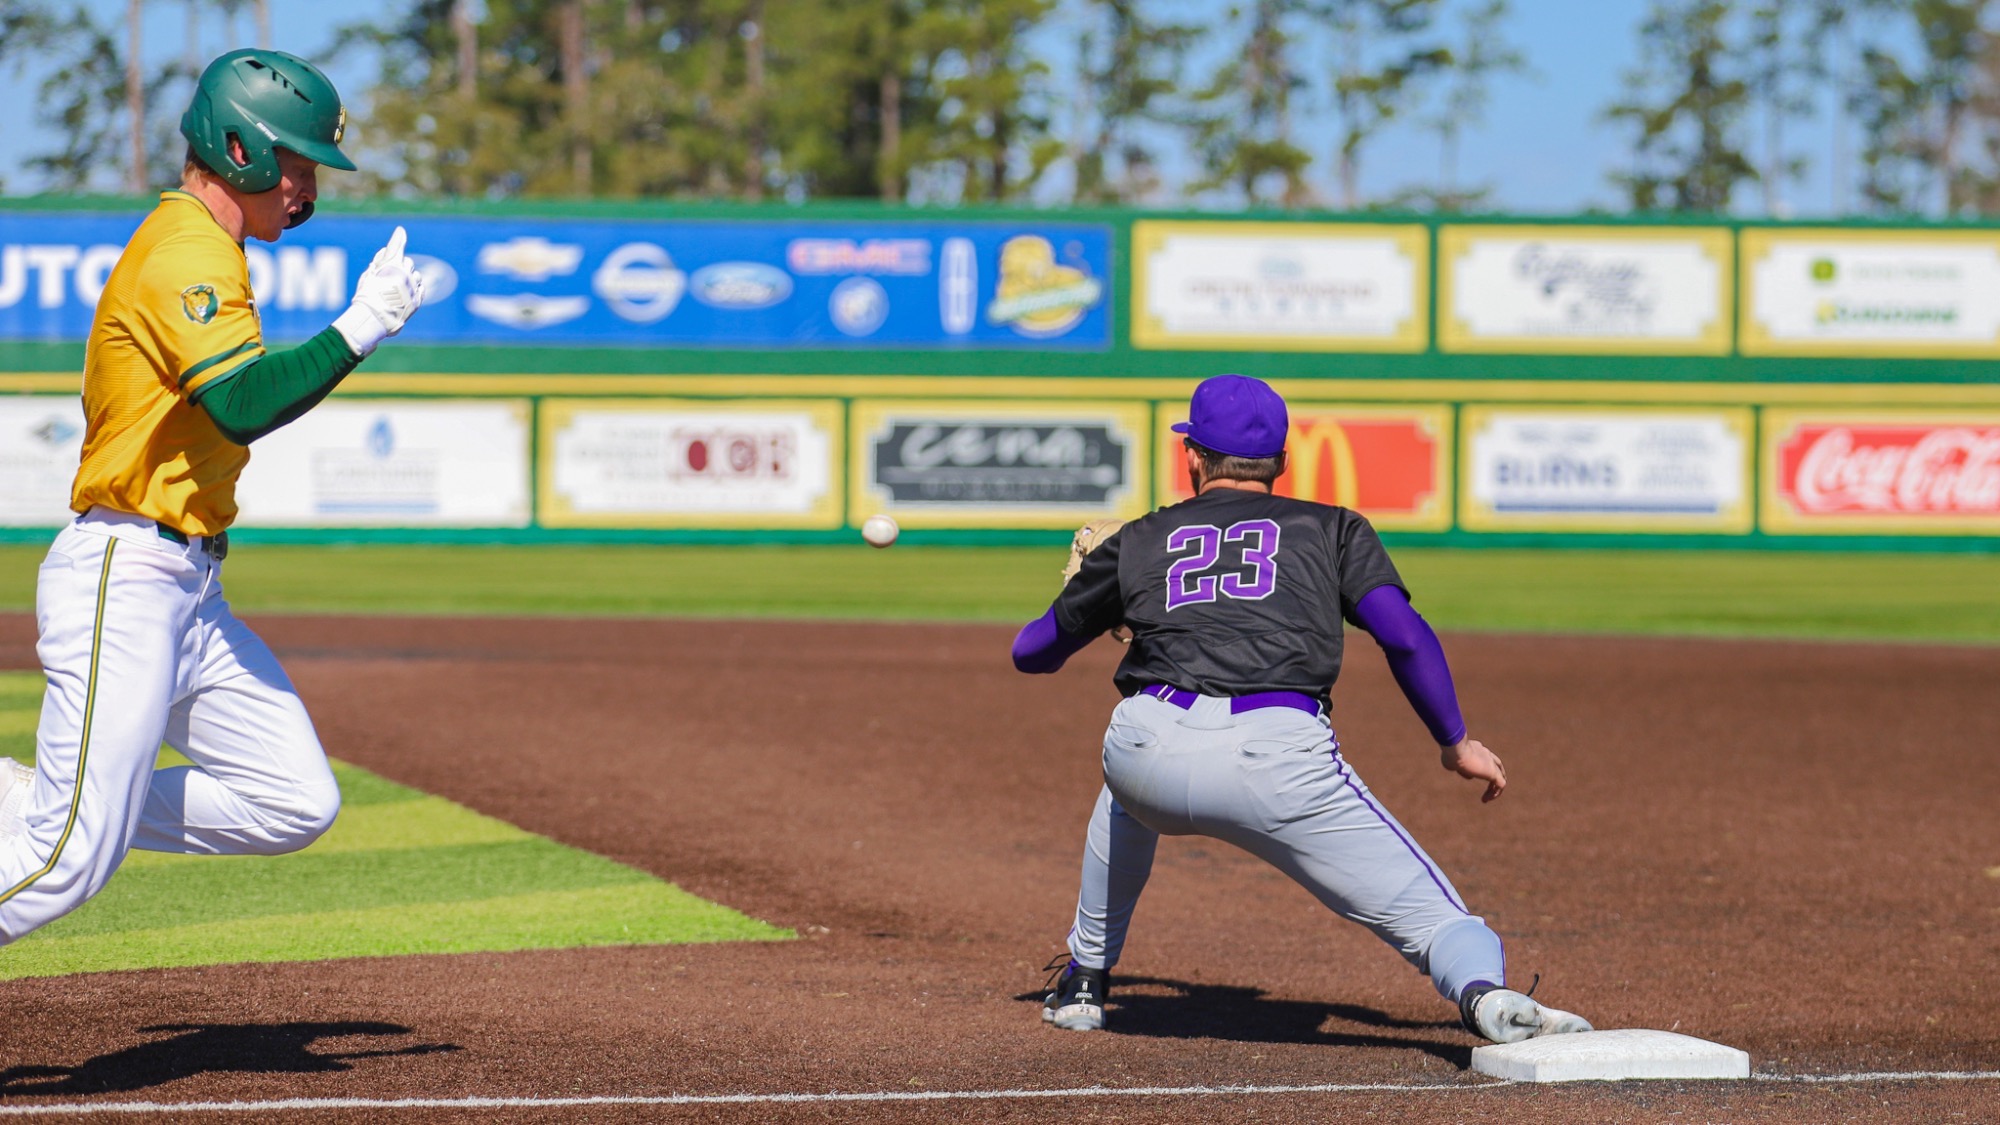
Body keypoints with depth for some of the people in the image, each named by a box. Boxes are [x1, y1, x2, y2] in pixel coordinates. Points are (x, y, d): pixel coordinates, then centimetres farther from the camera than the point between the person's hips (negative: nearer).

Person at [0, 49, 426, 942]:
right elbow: (241, 407, -26)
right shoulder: (189, 253, -13)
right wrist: (358, 329, -24)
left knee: (296, 805, 2)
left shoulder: (182, 246, 20)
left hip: (189, 595, 10)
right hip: (123, 576, -10)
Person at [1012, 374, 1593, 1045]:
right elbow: (1405, 637, 8)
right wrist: (1455, 742, 20)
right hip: (1279, 759, -2)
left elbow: (1032, 652, 36)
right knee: (1429, 915, -1)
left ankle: (1084, 982, 43)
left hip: (1149, 750, 2)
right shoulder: (1331, 528, 23)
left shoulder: (1139, 541, 26)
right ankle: (1484, 992, -35)